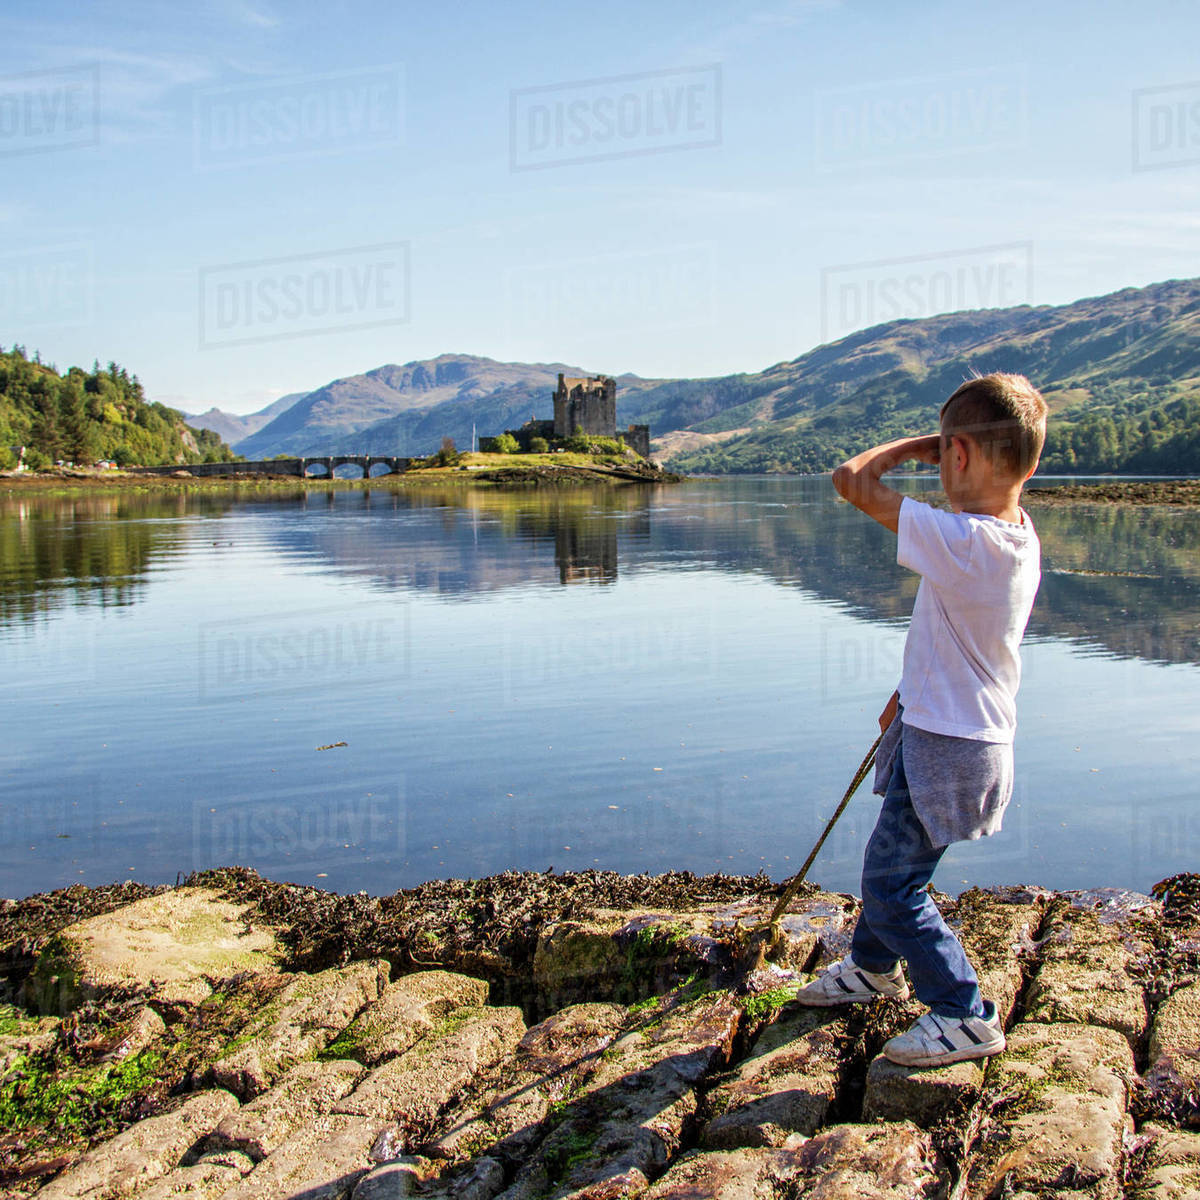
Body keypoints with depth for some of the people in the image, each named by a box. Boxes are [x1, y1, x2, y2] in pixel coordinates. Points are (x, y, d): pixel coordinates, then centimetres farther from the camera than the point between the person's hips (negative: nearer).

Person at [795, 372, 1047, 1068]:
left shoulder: (960, 541, -30)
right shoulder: (1019, 538, 1)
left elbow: (852, 480, -25)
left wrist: (914, 443, -8)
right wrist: (909, 696, 22)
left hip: (947, 748, -9)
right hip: (949, 726, 9)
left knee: (892, 886, 3)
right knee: (891, 860, 25)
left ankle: (965, 1016, 15)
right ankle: (875, 968, 46)